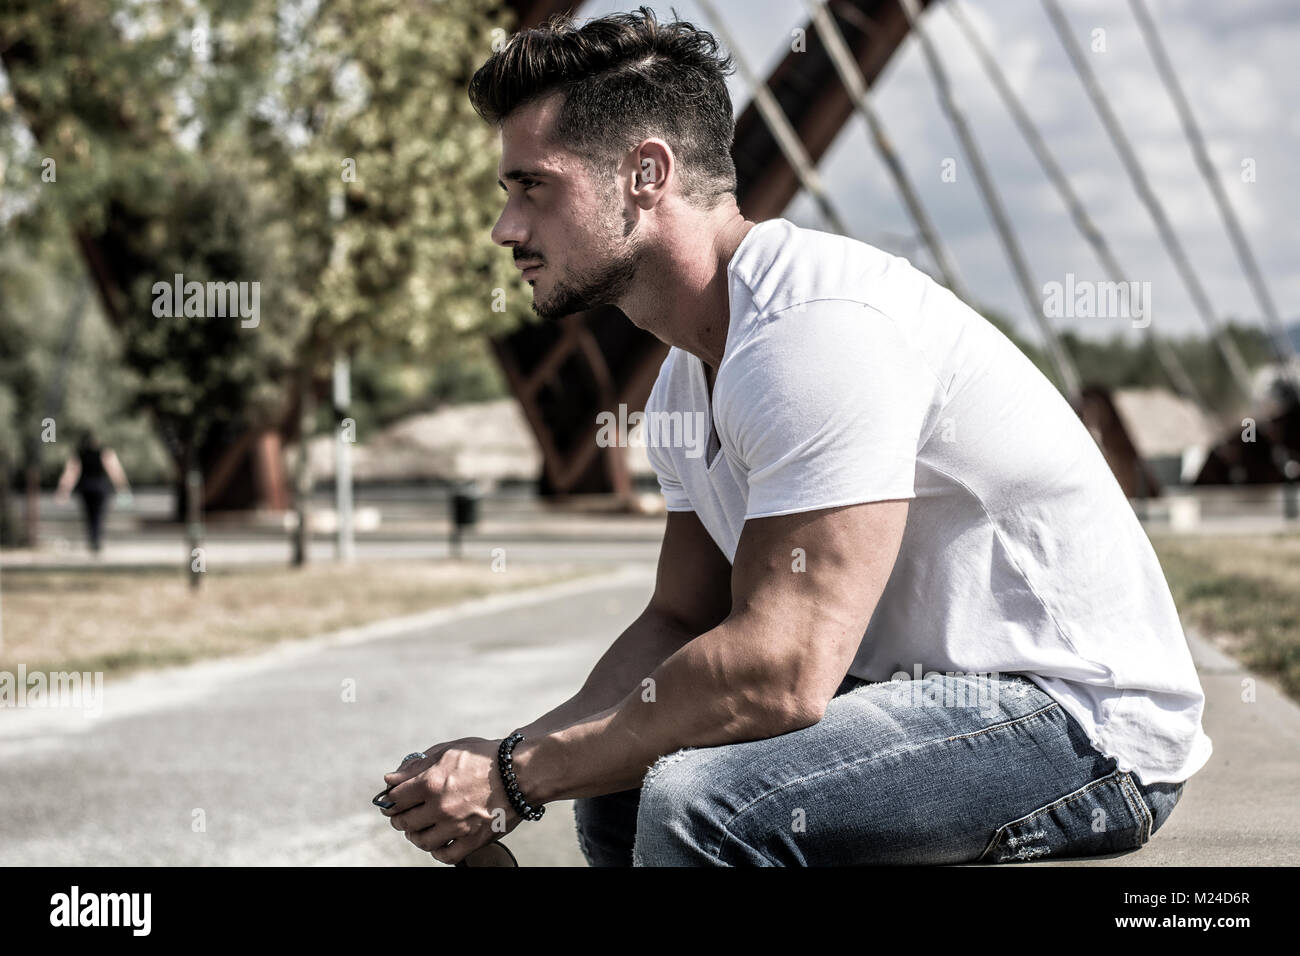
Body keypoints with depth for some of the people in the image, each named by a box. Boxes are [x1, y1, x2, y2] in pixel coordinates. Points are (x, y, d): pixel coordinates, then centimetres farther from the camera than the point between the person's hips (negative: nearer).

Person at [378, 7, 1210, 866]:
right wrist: (494, 765, -3)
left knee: (700, 802, -29)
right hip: (945, 691, 10)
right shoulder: (688, 375, 11)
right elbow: (679, 624, 13)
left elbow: (778, 673, -28)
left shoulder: (813, 324, -23)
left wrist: (518, 777, -18)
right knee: (619, 787, 15)